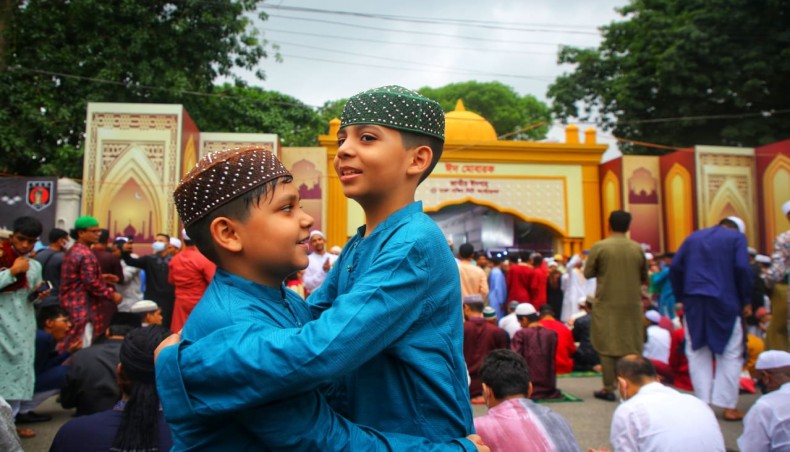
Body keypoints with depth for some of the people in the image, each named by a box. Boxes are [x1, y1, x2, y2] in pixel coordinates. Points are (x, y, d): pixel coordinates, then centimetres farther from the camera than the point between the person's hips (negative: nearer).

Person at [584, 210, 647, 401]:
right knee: (632, 345, 10)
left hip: (607, 304, -3)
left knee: (607, 346, 4)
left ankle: (609, 389, 6)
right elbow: (644, 277, 9)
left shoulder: (599, 247, -8)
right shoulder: (638, 248, 1)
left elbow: (588, 273, -3)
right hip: (632, 304, 3)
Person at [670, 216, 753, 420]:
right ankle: (728, 406, 7)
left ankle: (702, 404, 10)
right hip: (723, 302, -3)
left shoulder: (694, 237, 15)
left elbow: (675, 267, 6)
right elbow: (742, 268, -9)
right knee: (729, 354, 8)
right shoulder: (737, 237, 4)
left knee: (698, 353, 10)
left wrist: (681, 297, 10)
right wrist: (745, 301, 1)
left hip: (694, 302, 3)